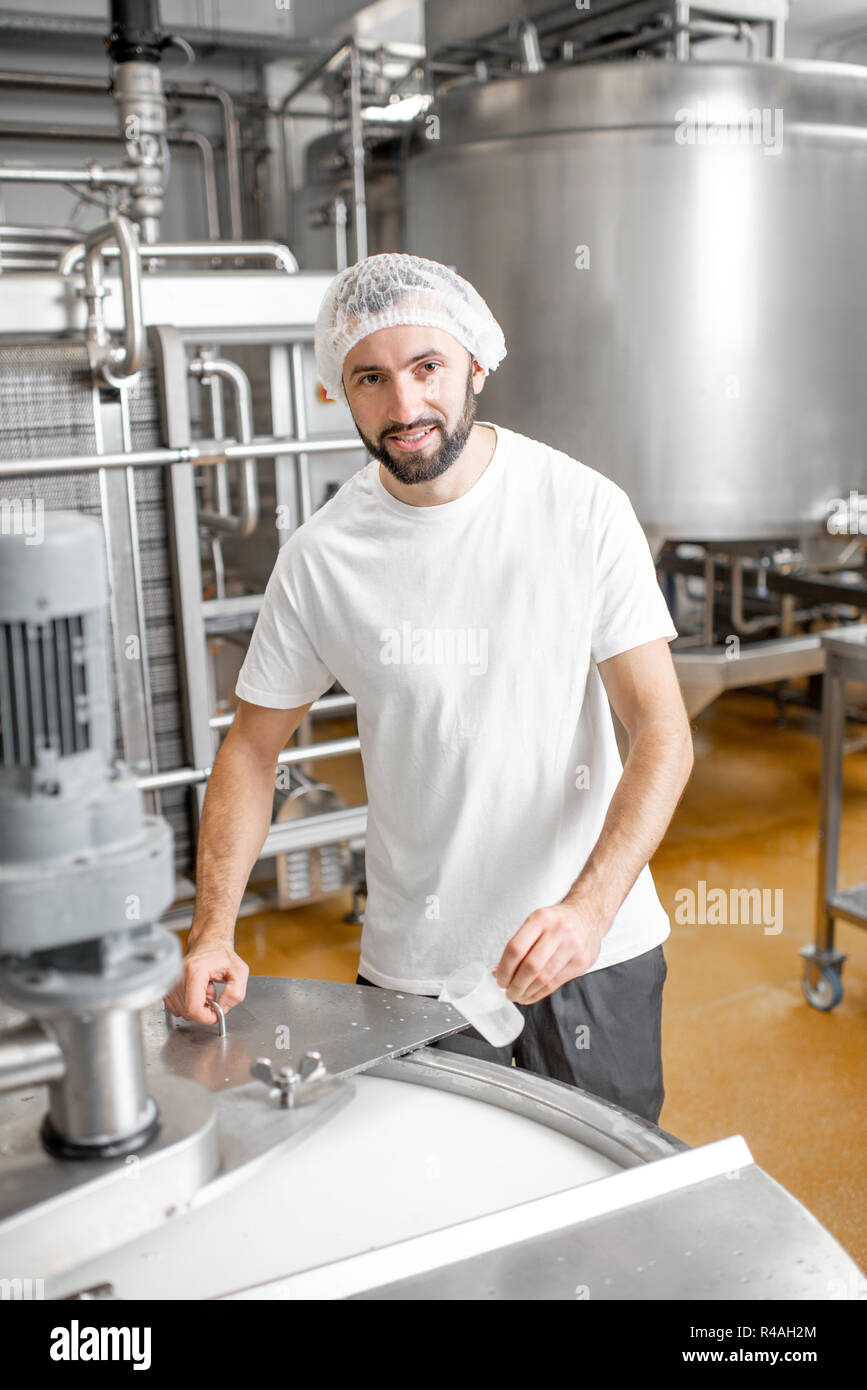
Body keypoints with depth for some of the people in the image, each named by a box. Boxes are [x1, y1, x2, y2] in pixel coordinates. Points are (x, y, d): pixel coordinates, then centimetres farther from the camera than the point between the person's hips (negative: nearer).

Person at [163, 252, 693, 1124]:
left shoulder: (584, 510, -11)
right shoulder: (322, 556, -6)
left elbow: (662, 734, -12)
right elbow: (253, 744, 3)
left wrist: (589, 906, -26)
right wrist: (212, 932, -9)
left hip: (594, 950, 0)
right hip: (413, 966, 1)